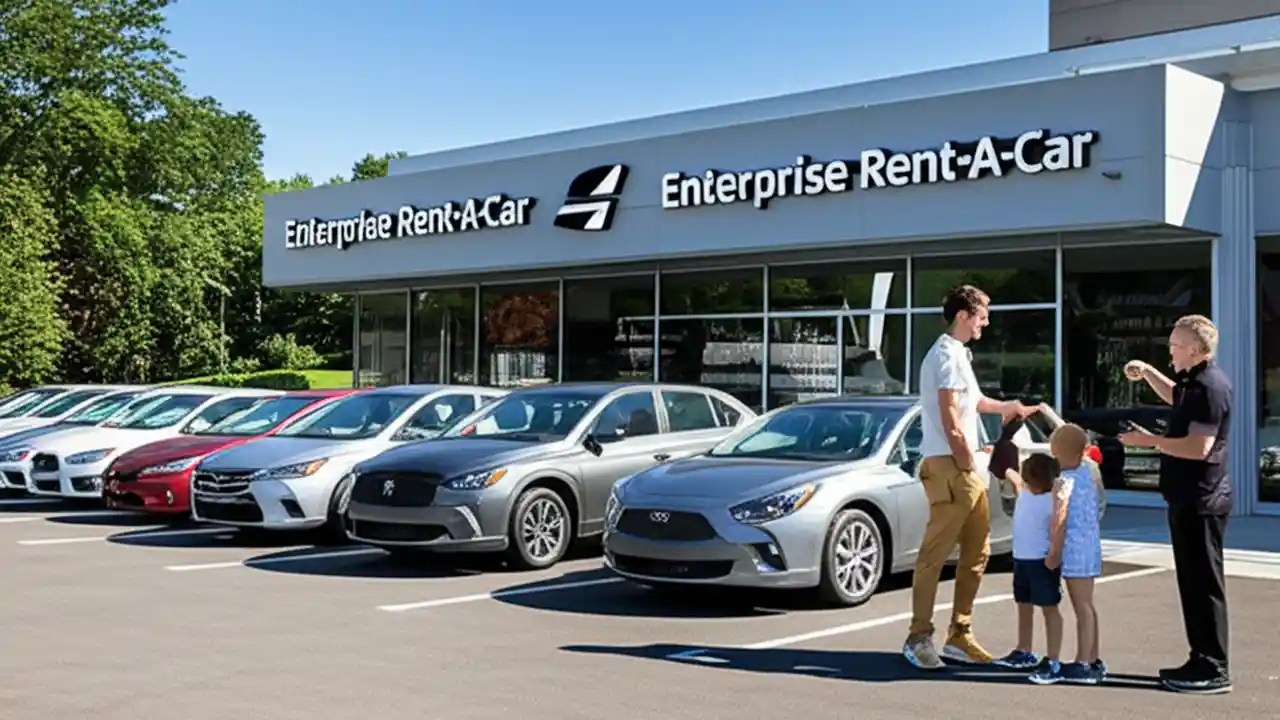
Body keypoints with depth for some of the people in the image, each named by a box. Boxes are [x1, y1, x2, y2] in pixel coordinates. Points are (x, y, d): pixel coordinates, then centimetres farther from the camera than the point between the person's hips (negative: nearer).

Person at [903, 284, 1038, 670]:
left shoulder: (955, 353, 20)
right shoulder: (949, 355, -12)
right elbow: (949, 418, -18)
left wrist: (1006, 406, 46)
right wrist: (965, 464, -15)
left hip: (963, 467, 11)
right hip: (949, 465, -11)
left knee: (977, 551, 12)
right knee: (934, 553, -8)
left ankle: (959, 634, 17)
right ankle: (919, 637, -5)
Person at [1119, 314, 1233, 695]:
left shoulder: (1210, 386, -18)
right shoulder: (1195, 381, 13)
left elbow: (1199, 447, -27)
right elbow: (1176, 397, 37)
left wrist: (1150, 441, -17)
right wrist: (1147, 373, 22)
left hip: (1201, 502, -10)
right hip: (1188, 500, 10)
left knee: (1204, 584, -6)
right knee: (1193, 583, 14)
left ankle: (1214, 670, 0)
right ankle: (1202, 661, 21)